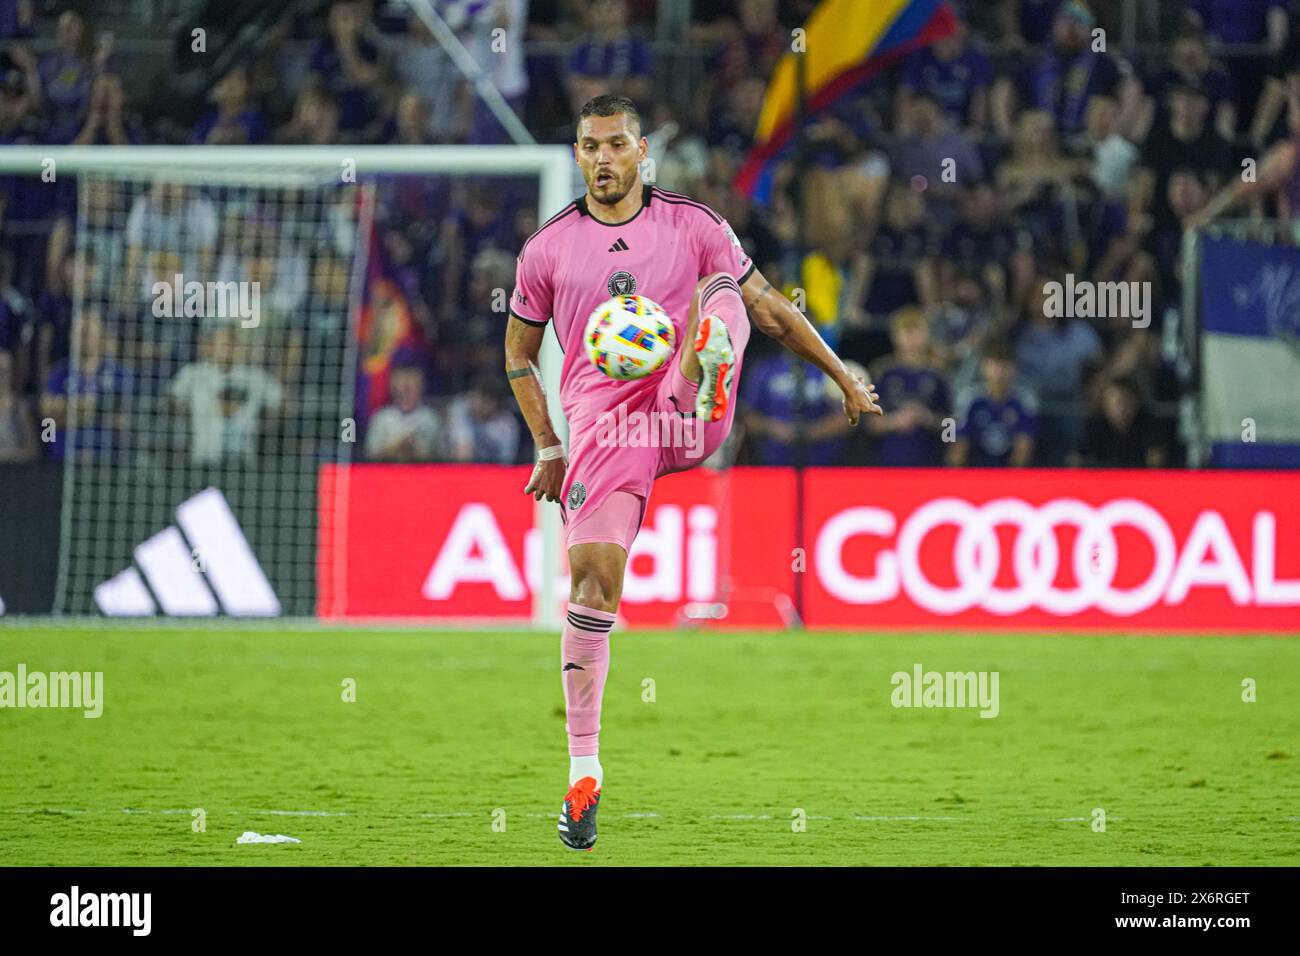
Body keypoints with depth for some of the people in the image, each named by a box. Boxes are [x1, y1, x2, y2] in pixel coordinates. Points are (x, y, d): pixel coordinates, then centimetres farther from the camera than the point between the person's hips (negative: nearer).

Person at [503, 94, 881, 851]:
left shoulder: (693, 225, 9)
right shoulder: (549, 249, 11)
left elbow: (770, 308, 15)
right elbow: (519, 353, 20)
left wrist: (846, 379, 14)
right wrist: (548, 446, 11)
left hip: (681, 413, 0)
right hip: (602, 421, 0)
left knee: (721, 292, -20)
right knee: (592, 573, -12)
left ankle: (707, 392, -52)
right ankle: (584, 772, -6)